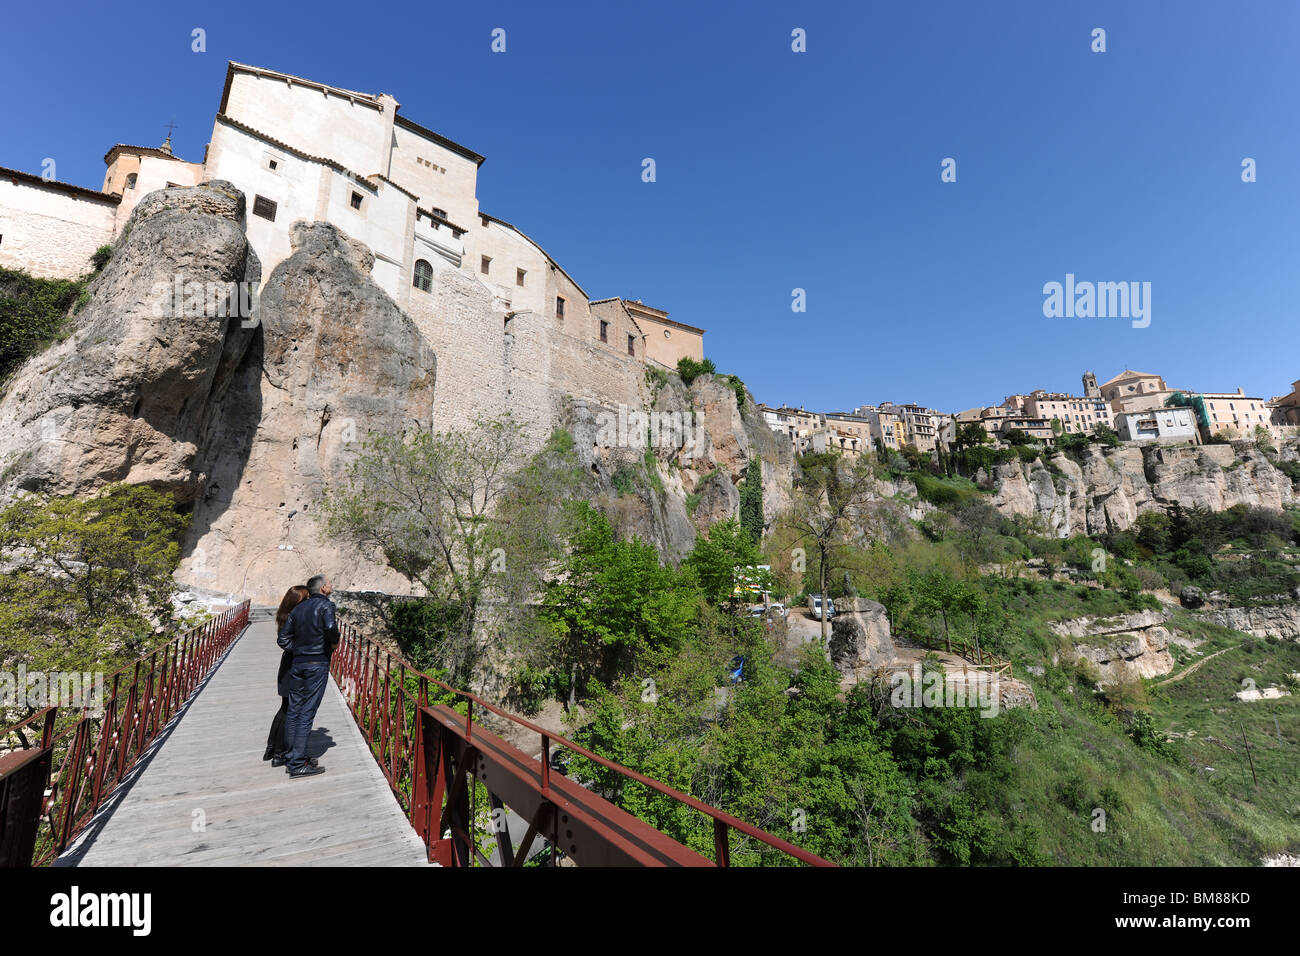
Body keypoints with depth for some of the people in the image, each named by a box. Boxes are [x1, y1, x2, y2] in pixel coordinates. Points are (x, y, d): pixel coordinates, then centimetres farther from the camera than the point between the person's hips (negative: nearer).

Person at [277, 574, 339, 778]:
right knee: (307, 712, -4)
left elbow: (283, 639, 12)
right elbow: (330, 628, -25)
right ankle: (298, 765, -1)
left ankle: (293, 758, 21)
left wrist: (298, 649, 15)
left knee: (293, 710, 12)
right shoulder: (325, 604, -8)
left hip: (297, 663, 7)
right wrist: (334, 641, -6)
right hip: (318, 663, -7)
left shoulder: (298, 609, 13)